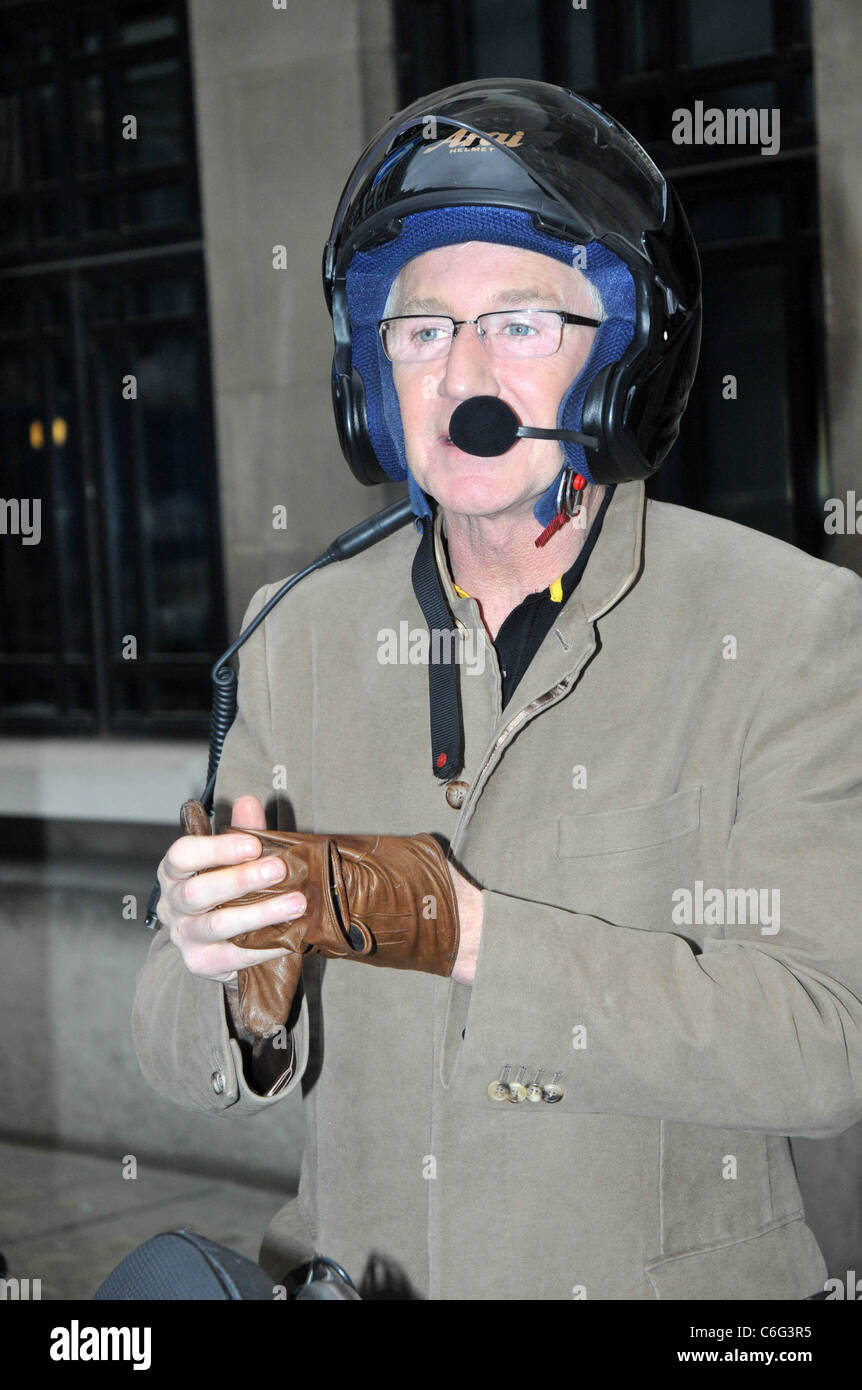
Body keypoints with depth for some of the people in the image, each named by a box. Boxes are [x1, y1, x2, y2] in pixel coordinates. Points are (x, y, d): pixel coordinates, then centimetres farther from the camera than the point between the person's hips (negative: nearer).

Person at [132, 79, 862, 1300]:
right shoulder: (304, 638, 5)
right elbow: (191, 1065, 5)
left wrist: (483, 941, -21)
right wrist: (218, 974, -17)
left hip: (666, 1281, -3)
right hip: (356, 1276, 3)